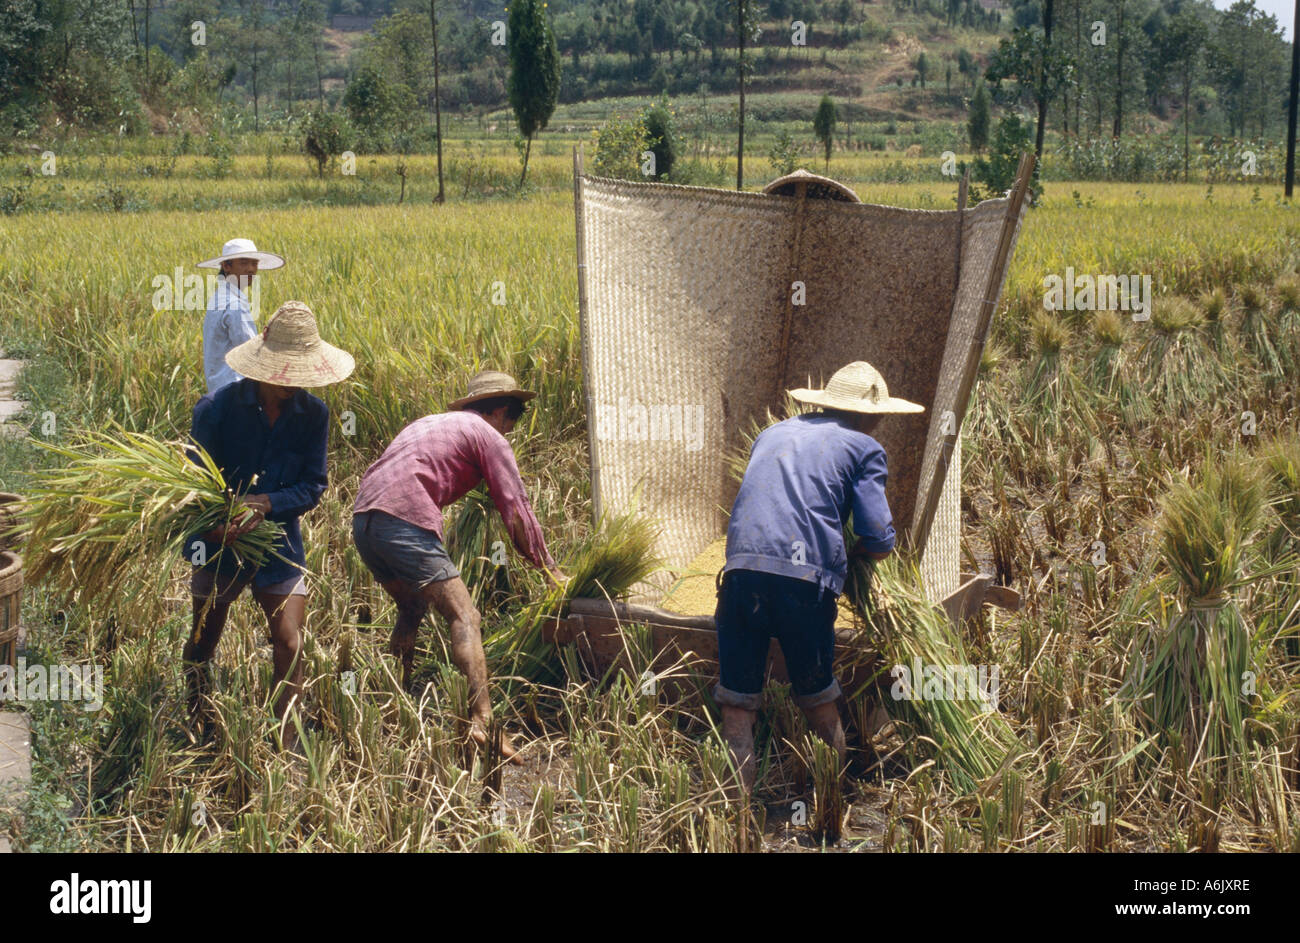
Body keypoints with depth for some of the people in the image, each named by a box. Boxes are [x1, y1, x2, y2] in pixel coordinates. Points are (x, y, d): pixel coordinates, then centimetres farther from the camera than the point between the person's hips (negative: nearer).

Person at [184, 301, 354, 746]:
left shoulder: (314, 414, -9)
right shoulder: (218, 407, -15)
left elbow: (313, 485, -6)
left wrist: (268, 502, -25)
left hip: (279, 542, 1)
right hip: (219, 542, 0)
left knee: (289, 646, -8)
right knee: (202, 642, 14)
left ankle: (286, 743, 6)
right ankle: (198, 730, 40)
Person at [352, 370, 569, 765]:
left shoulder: (429, 423, 34)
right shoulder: (489, 436, 9)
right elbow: (517, 512, 6)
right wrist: (549, 569, 16)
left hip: (363, 516, 9)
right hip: (404, 521, -9)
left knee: (412, 610, 27)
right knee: (464, 617, -10)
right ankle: (482, 723, -23)